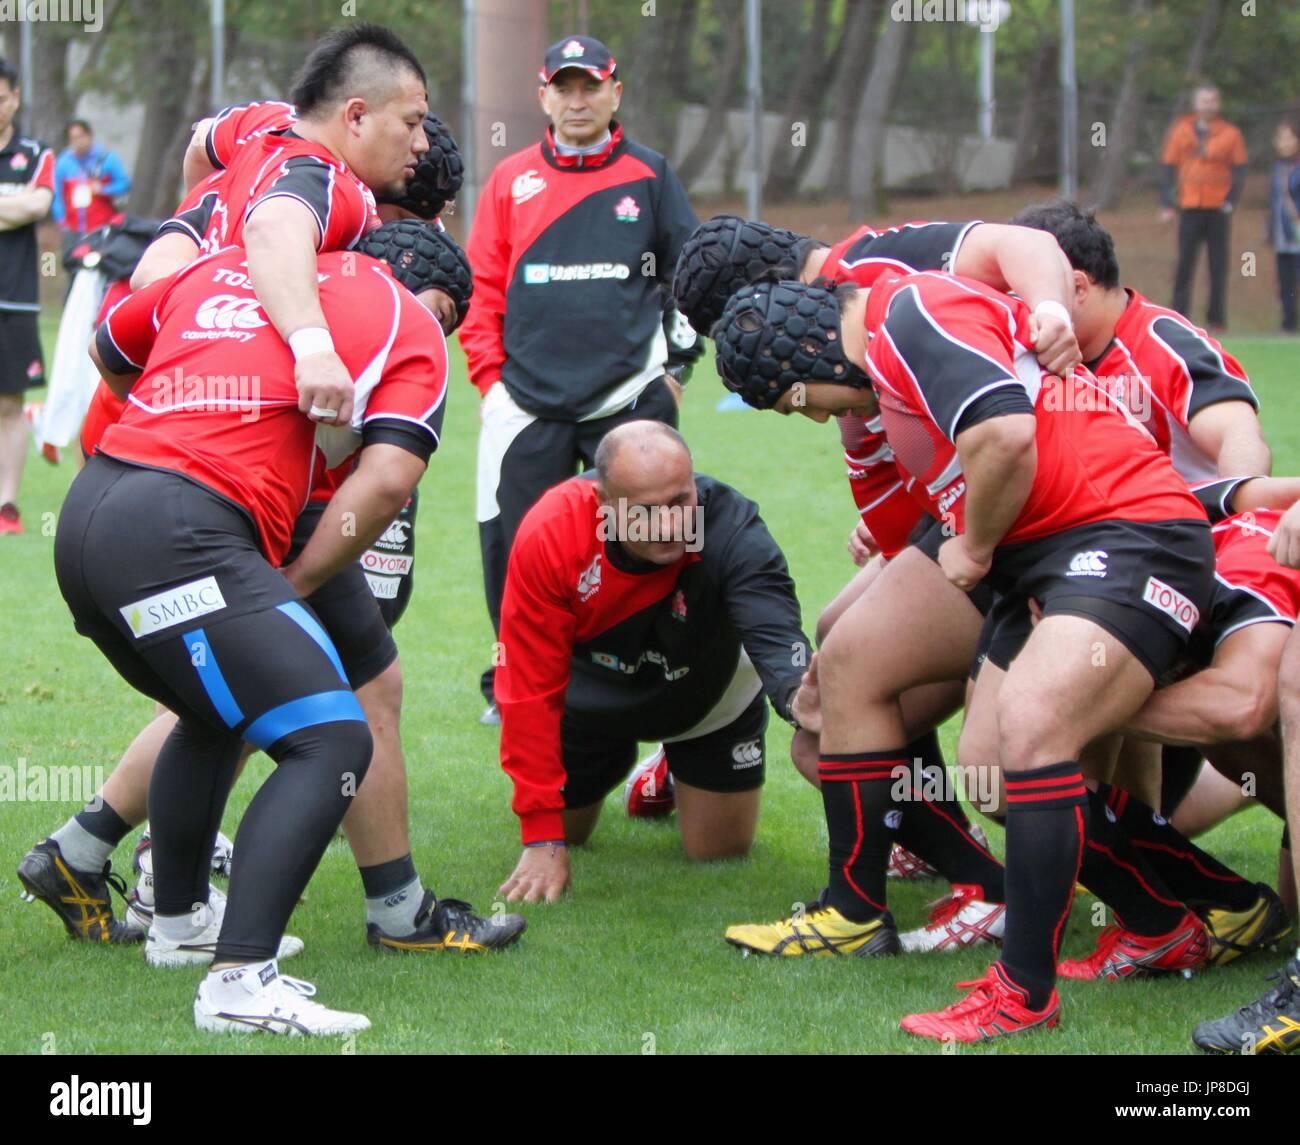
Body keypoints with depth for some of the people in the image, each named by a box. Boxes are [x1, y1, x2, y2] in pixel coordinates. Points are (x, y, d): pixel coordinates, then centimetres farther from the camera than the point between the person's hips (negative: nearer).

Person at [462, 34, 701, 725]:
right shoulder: (511, 181, 9)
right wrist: (489, 376, 1)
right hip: (528, 401, 1)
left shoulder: (649, 176, 9)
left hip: (630, 396, -1)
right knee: (512, 544, -1)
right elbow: (482, 287, 9)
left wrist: (677, 363, 6)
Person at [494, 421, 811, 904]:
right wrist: (544, 840, -32)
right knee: (562, 827, 9)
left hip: (708, 696, 0)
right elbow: (531, 690, -31)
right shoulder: (548, 535, -38)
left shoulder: (732, 529, -40)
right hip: (592, 695, 0)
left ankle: (678, 773, 35)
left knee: (719, 849, 2)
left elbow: (775, 638, -52)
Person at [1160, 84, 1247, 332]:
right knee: (1184, 263, -5)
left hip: (1218, 209, 0)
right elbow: (1169, 168, 11)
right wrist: (1167, 204, 3)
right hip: (1189, 208, 0)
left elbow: (1239, 170, 7)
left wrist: (1231, 200, -7)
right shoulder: (1180, 131, 8)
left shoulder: (1230, 134, 5)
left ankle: (1216, 319, 6)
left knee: (1218, 265, 1)